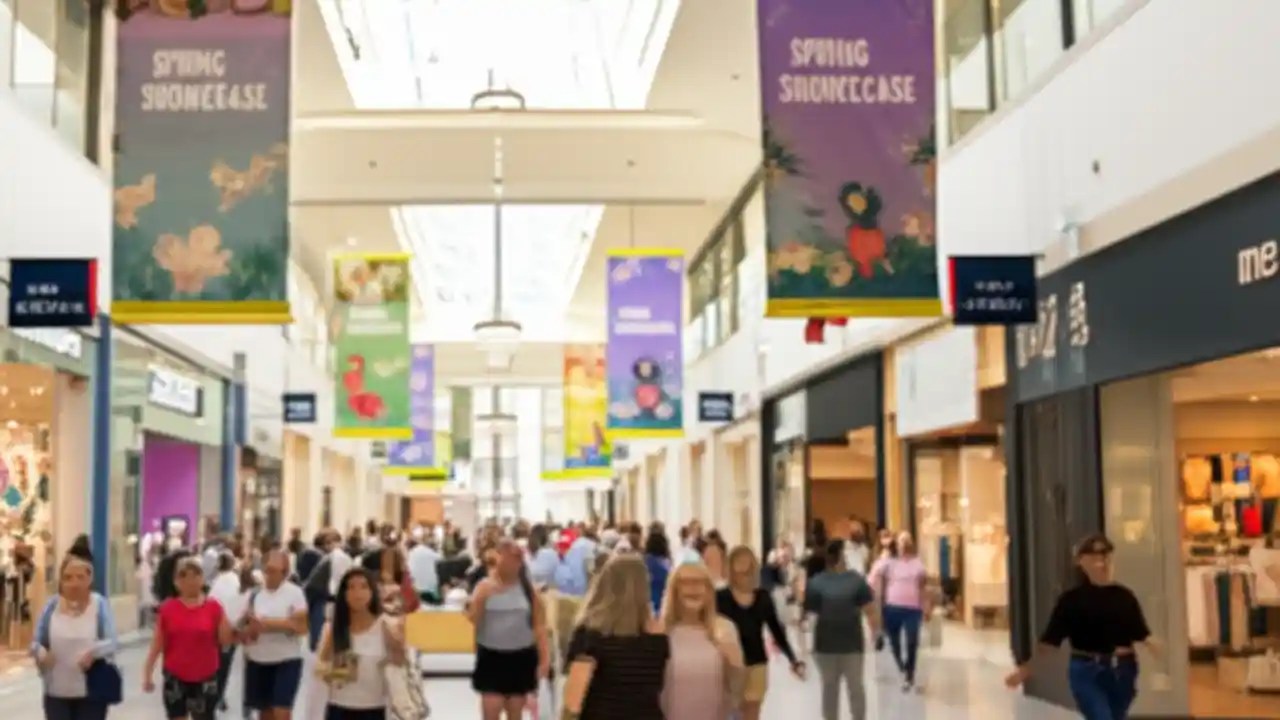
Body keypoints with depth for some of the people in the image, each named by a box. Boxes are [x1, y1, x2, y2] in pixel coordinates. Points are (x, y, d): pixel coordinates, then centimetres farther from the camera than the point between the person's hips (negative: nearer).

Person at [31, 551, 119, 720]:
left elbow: (113, 642, -11)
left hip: (91, 692, -2)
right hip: (57, 691, 2)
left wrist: (94, 651, -32)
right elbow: (36, 642, 2)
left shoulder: (100, 605, -7)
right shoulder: (51, 606, -1)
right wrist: (41, 654, -20)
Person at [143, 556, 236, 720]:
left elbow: (225, 640, -6)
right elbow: (157, 645, 1)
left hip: (205, 678, -1)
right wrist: (148, 674, 0)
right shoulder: (168, 608, -3)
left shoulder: (213, 607, -4)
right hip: (175, 677, 1)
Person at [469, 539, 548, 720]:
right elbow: (473, 619, -13)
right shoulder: (485, 587, -5)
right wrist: (482, 598, -25)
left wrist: (545, 657, -2)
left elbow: (539, 624, 3)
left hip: (520, 656, 2)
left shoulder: (527, 587, -1)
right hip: (491, 656, -1)